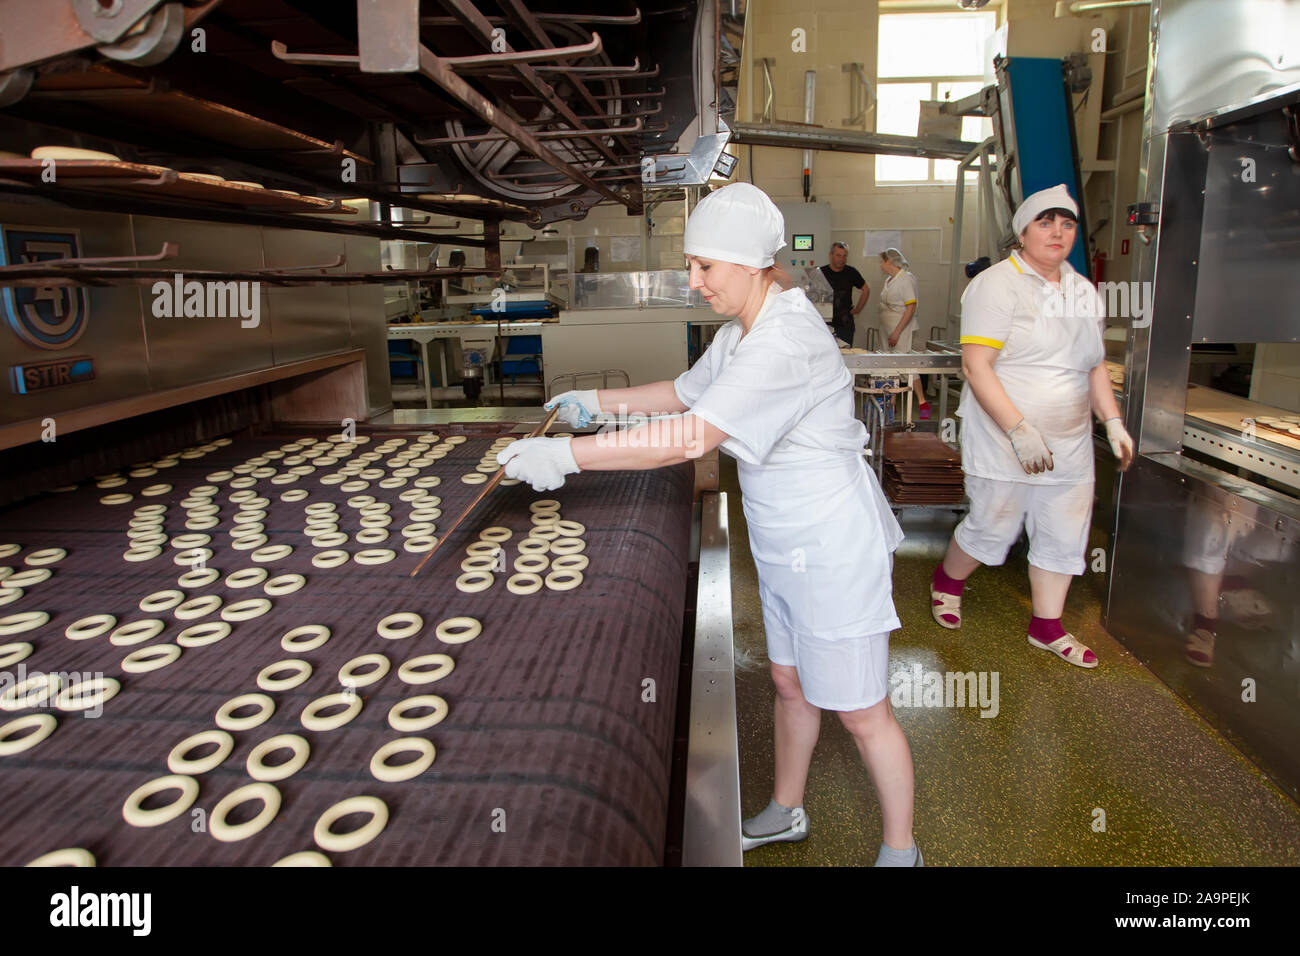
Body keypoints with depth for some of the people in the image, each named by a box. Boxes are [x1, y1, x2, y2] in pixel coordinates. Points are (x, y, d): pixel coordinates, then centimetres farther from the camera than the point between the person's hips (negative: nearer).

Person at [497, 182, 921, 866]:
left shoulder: (786, 343, -28)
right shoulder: (739, 333, 5)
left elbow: (691, 438, -35)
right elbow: (685, 393, 21)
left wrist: (567, 455, -31)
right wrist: (600, 401, 10)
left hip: (834, 548, -9)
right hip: (785, 546, 10)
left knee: (861, 713, 6)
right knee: (789, 683, 23)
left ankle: (901, 851, 29)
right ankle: (785, 814, 45)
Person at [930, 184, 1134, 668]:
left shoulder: (1084, 291, 12)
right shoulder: (997, 285, -11)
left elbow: (1095, 365, 20)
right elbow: (976, 365, -19)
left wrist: (1113, 422, 8)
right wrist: (1020, 430, -25)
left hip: (1069, 445, 7)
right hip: (1003, 442, -7)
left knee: (1065, 535, 10)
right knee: (992, 528, 3)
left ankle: (1047, 628, 26)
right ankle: (946, 581, 33)